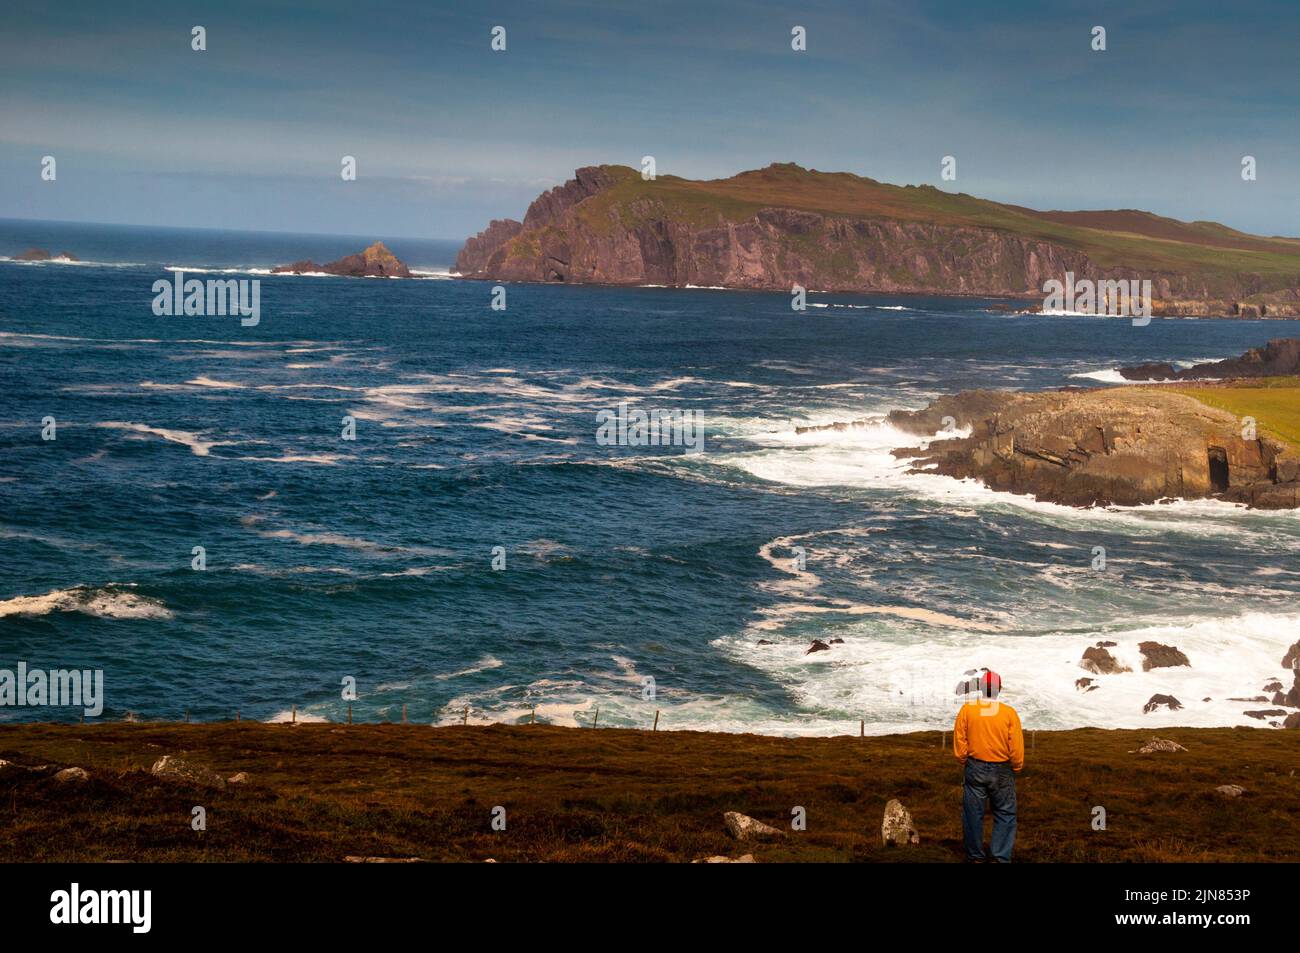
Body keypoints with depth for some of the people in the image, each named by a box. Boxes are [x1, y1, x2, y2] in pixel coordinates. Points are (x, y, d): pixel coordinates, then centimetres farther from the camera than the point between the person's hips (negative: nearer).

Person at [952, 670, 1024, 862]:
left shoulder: (967, 709, -7)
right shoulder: (1009, 713, -10)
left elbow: (959, 741, -1)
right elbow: (1016, 747, -7)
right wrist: (1017, 768, 9)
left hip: (975, 769, 1)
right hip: (1002, 771, -1)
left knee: (974, 813, 11)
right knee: (1005, 814, 9)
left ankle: (975, 857, 19)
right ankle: (1001, 857, 4)